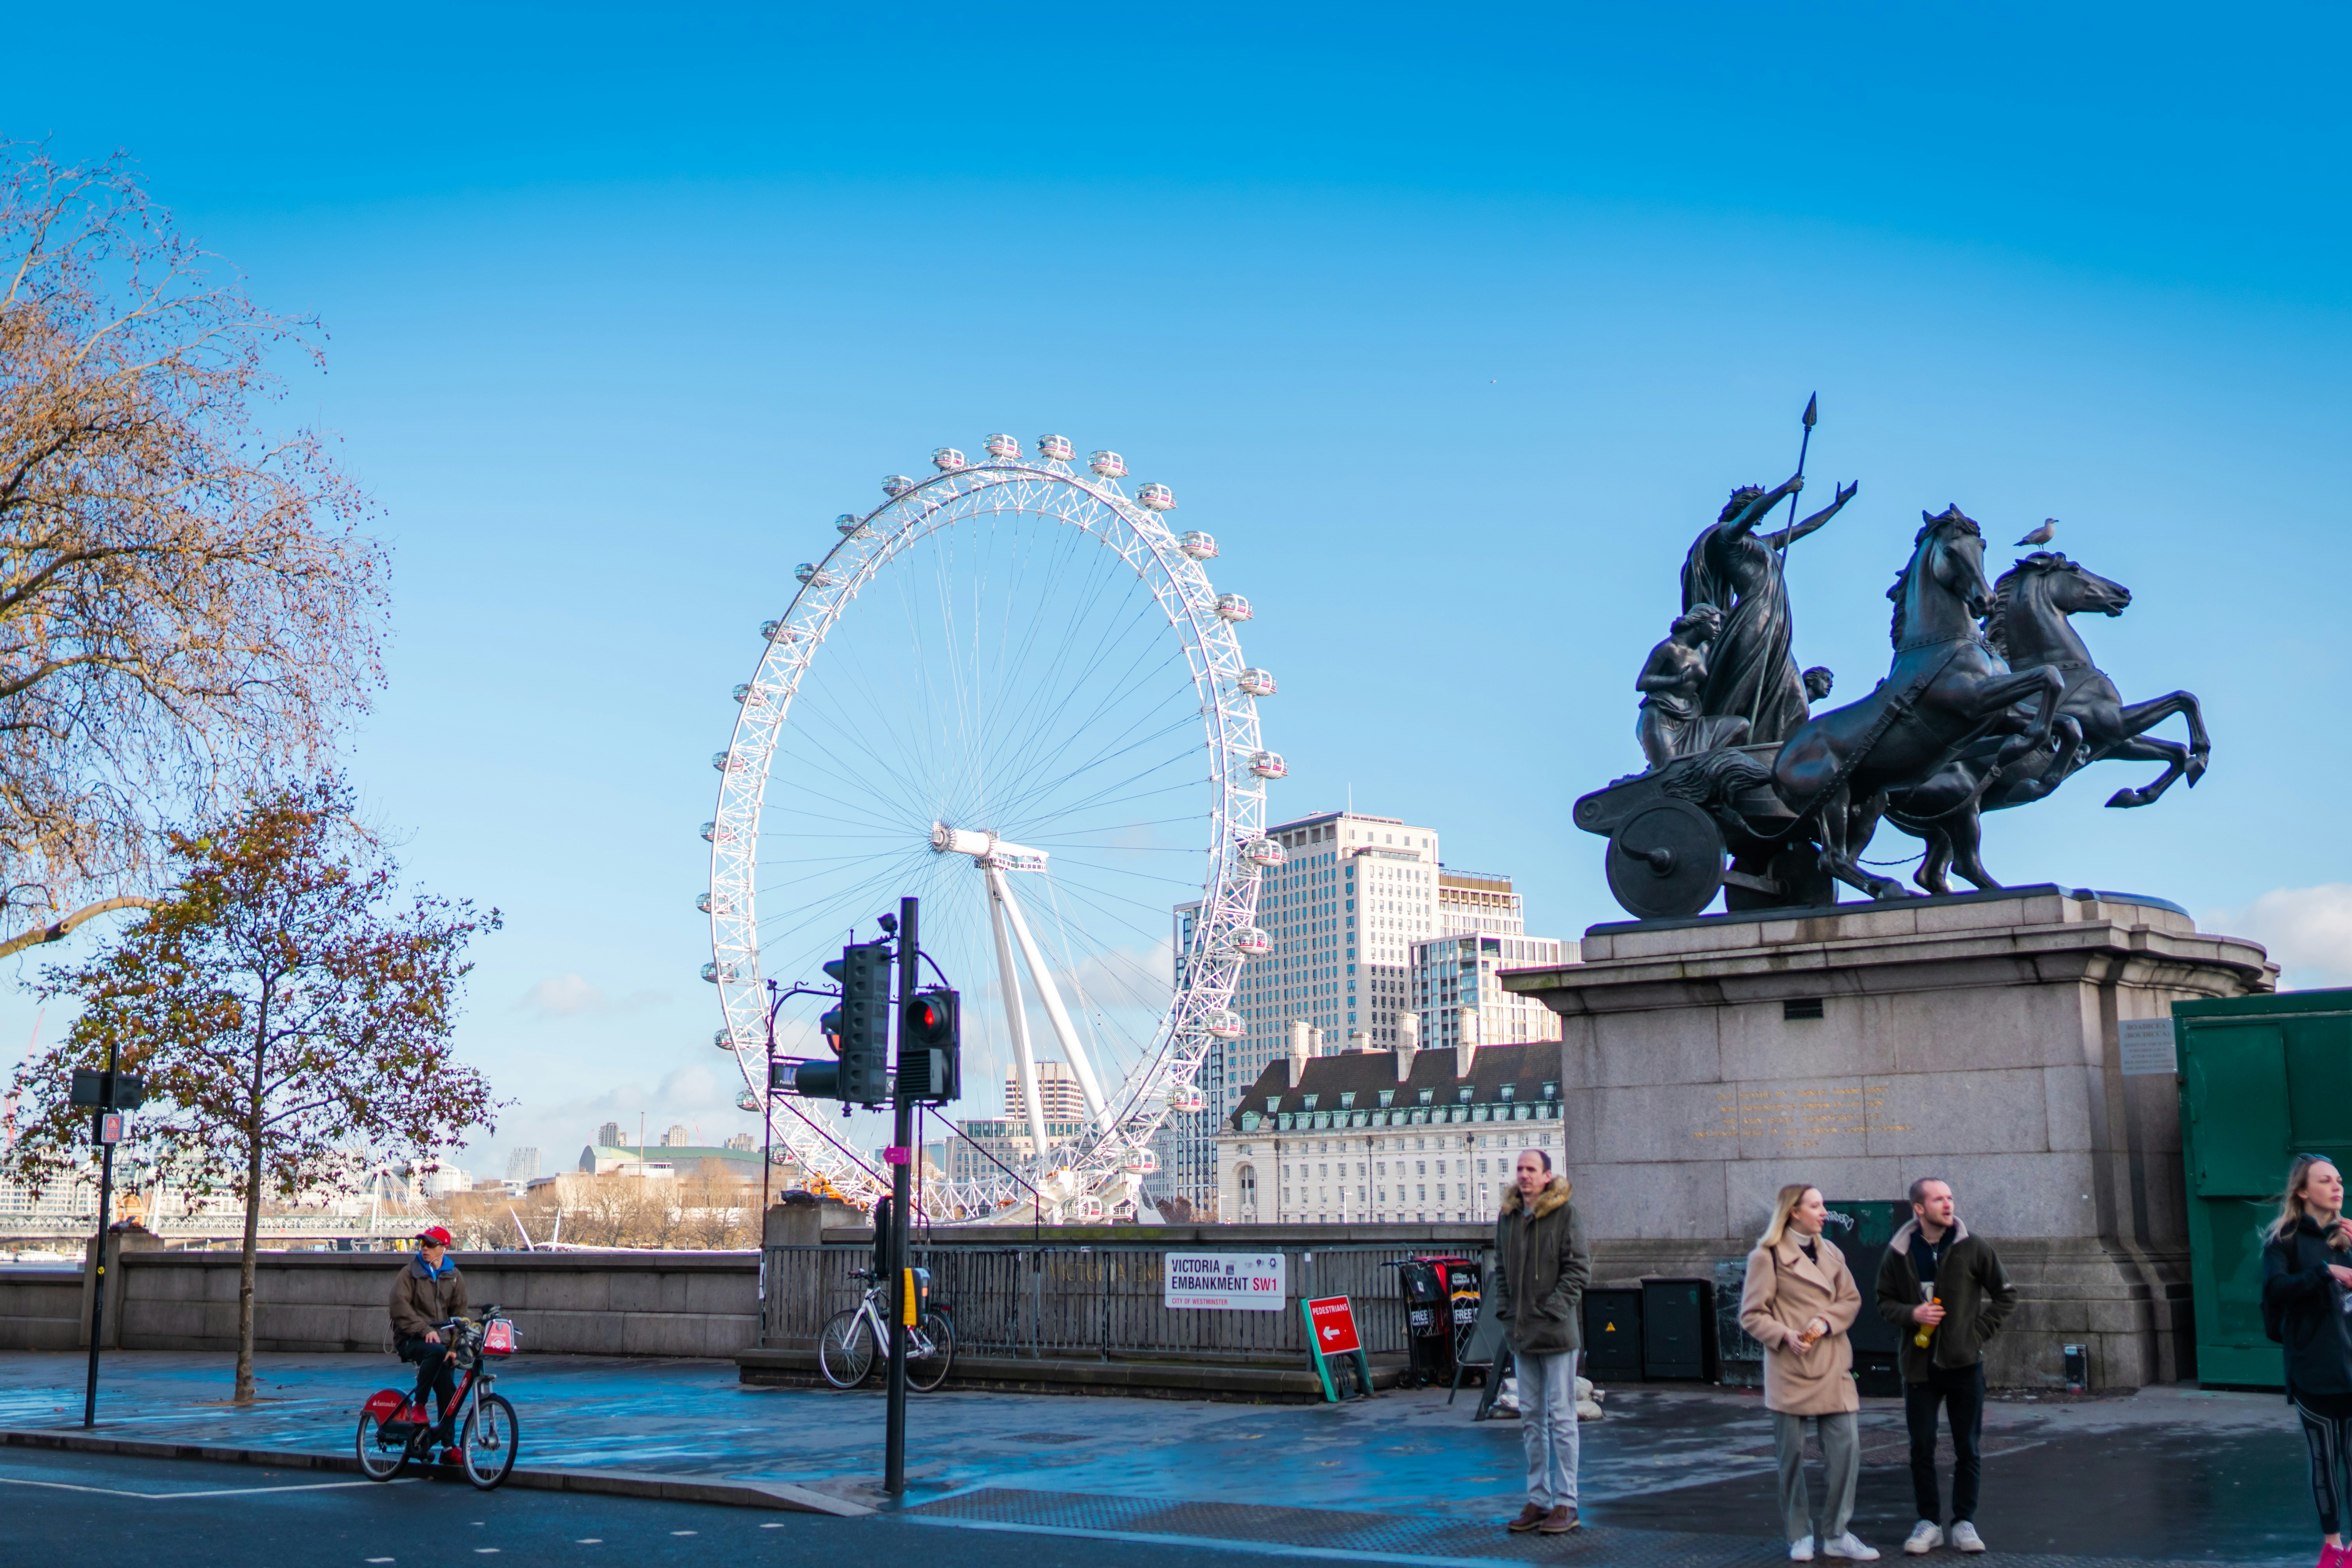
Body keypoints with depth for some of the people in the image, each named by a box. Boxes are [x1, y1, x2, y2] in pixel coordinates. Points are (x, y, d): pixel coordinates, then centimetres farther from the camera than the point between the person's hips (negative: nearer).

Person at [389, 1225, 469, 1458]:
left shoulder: (454, 1277, 11)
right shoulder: (410, 1273, 0)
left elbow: (459, 1314, 11)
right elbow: (400, 1307, -12)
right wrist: (425, 1330, -23)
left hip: (440, 1340, 4)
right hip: (411, 1340, -4)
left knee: (449, 1394, -3)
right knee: (436, 1351, -37)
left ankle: (448, 1447, 6)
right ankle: (418, 1403, -23)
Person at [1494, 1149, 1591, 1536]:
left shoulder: (1565, 1214, -7)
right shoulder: (1508, 1217, 10)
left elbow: (1579, 1269, -9)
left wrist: (1553, 1311, -15)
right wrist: (1504, 1311, 5)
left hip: (1557, 1333, -6)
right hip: (1521, 1334, 6)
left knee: (1561, 1417, -2)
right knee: (1531, 1418, 11)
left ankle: (1565, 1504, 4)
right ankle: (1538, 1500, 19)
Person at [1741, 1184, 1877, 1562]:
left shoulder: (1831, 1253, 12)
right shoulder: (1767, 1256, -5)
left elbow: (1851, 1300, 11)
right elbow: (1752, 1315, -4)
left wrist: (1826, 1321, -7)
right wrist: (1785, 1335, -19)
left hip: (1832, 1367, 5)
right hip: (1789, 1370, -4)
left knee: (1846, 1448, -2)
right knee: (1792, 1454, 1)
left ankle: (1835, 1534, 10)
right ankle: (1800, 1537, 15)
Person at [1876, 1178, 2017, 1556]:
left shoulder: (1972, 1248, -3)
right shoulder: (1899, 1252, -1)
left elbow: (2005, 1293, 6)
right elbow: (1885, 1301, 8)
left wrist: (1981, 1332, -2)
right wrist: (1912, 1314, -11)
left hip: (1965, 1363, -1)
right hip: (1920, 1365, 1)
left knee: (1968, 1449, 6)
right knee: (1921, 1448, 4)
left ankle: (1964, 1522, 17)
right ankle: (1928, 1522, 15)